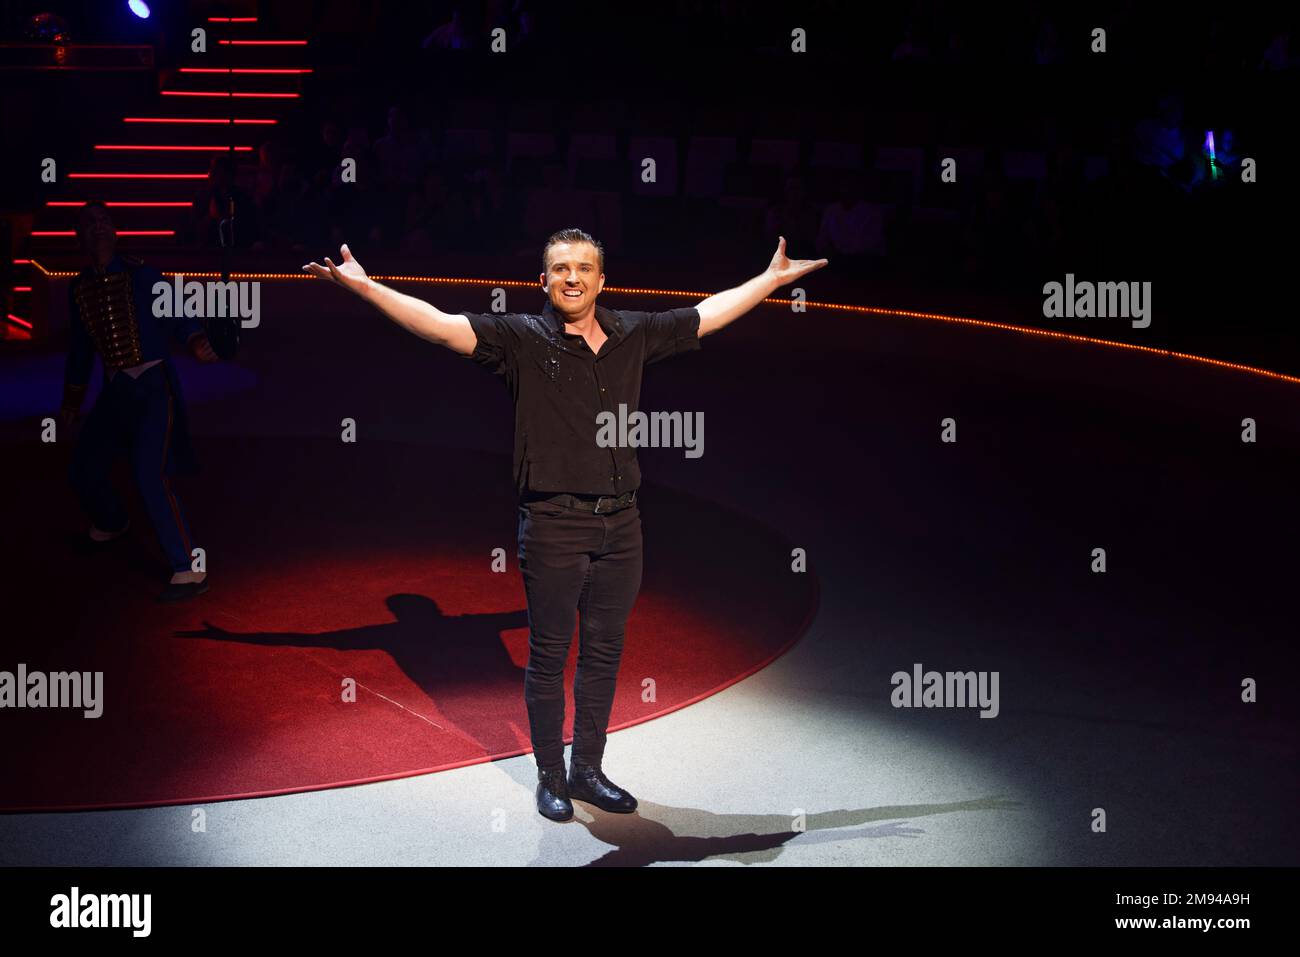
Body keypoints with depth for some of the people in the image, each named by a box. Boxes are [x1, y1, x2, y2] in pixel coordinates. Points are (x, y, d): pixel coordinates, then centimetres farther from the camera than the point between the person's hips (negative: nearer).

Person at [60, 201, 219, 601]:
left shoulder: (141, 276, -4)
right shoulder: (79, 290, 10)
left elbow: (178, 314, -10)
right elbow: (81, 347, 20)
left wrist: (197, 343, -30)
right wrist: (72, 400, 25)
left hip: (154, 386, -6)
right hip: (116, 392, 6)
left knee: (150, 475, -20)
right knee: (84, 471, 12)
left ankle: (189, 572, -17)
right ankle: (112, 524, 48)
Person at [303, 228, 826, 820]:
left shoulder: (634, 336, 7)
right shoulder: (522, 338, -5)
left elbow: (712, 313, 19)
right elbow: (441, 326, -15)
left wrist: (774, 278, 24)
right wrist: (365, 287, -26)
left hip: (620, 522, 4)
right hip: (554, 524, -4)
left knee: (603, 653, 13)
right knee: (549, 656, 6)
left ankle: (588, 771, 27)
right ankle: (550, 777, 20)